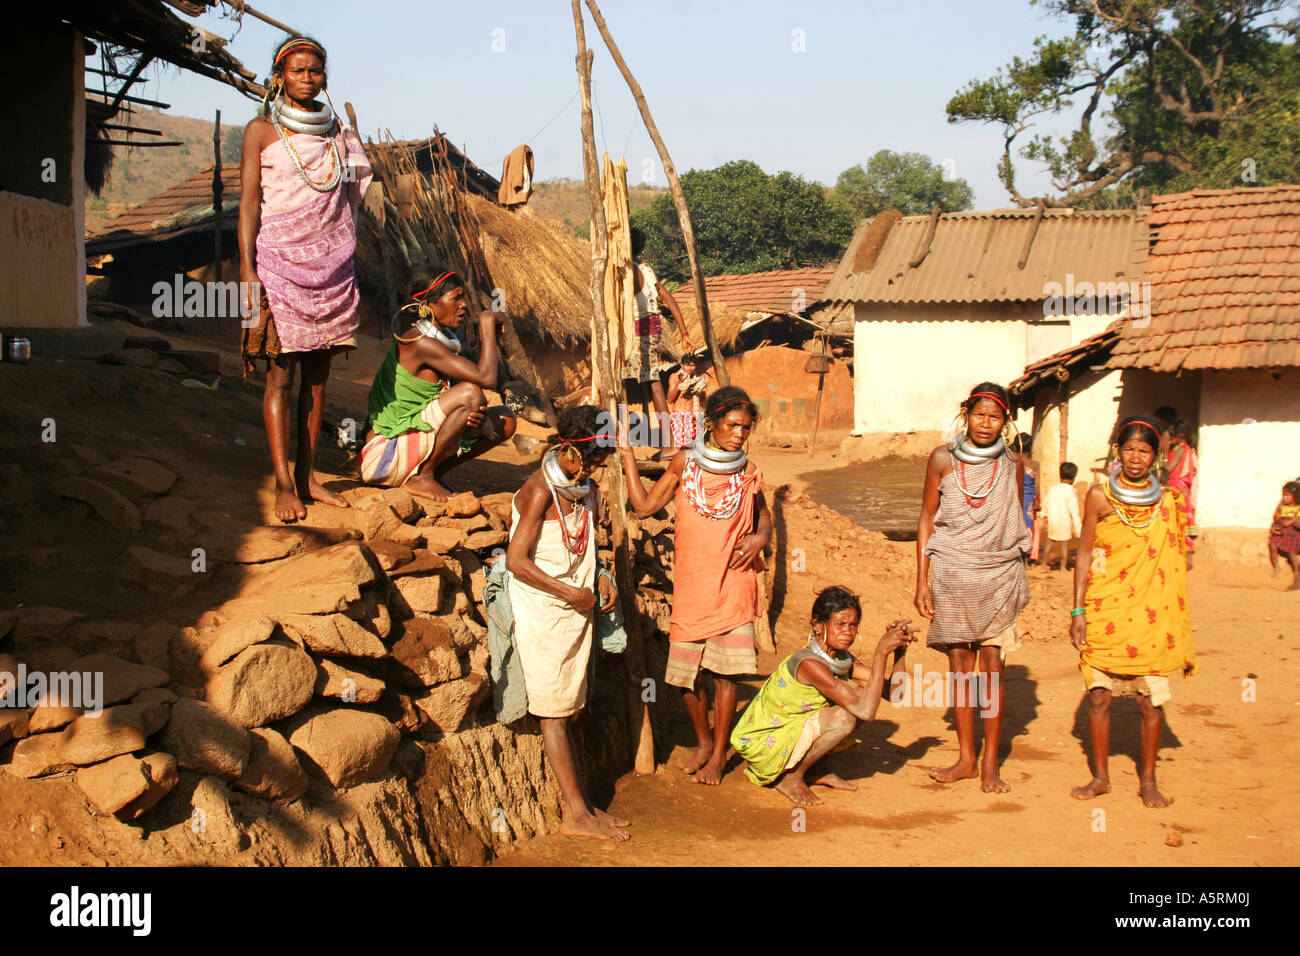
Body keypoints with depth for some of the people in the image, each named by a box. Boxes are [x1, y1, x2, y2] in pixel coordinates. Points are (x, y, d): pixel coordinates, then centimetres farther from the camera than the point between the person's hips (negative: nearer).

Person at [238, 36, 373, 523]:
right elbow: (249, 202, -3)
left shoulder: (336, 130, 15)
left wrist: (348, 263, 14)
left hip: (330, 264, 4)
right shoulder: (262, 129, 2)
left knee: (317, 375, 4)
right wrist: (247, 269, -12)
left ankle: (307, 476, 9)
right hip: (281, 261, -4)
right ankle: (284, 485, -6)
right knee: (281, 373, -6)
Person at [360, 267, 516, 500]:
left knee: (505, 421, 5)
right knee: (469, 393, -25)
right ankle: (421, 476, -13)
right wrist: (487, 324, -14)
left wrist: (478, 412, -18)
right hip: (385, 454, -9)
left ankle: (433, 472, 5)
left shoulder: (446, 339, 8)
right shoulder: (419, 342, -21)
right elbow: (486, 378, -27)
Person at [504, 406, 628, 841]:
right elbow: (516, 561, -19)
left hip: (576, 611, 7)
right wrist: (570, 592, -14)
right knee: (553, 713, -1)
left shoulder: (585, 489, 9)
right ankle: (576, 814, 0)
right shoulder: (540, 490, -16)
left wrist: (600, 576, 3)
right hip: (543, 613, -7)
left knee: (564, 710, 12)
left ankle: (582, 805, 15)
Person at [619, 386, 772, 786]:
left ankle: (719, 755, 15)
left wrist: (760, 537, -4)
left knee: (725, 671, -1)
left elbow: (763, 514, 17)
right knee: (686, 670, 5)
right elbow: (644, 505, 1)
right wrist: (627, 458, -4)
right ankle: (703, 742, 29)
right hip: (690, 586, 1)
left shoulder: (748, 474, 0)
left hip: (732, 586, 0)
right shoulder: (685, 463, -2)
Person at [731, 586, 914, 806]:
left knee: (861, 691, 0)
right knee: (845, 717, -27)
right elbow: (866, 711, -34)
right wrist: (882, 651, -34)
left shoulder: (844, 660, 0)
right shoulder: (809, 663, -28)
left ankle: (814, 770, 8)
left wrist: (900, 652, -18)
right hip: (761, 745, -9)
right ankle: (790, 778, -7)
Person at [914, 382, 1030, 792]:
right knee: (959, 662, 4)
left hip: (998, 575, 0)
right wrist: (922, 581, -1)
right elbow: (927, 520, 4)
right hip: (952, 574, 0)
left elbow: (1016, 524, 11)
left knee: (992, 663, -2)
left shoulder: (1013, 465, 3)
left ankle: (990, 763, 6)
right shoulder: (943, 459, 1)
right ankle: (965, 758, 15)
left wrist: (1019, 587, 10)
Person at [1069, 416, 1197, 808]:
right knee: (1098, 696, 1)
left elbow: (1174, 562, 12)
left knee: (1151, 699, 1)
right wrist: (1078, 610, -4)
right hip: (1104, 611, -1)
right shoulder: (1100, 495, -1)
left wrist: (1178, 624, 10)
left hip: (1152, 614, 1)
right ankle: (1100, 777, 16)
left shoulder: (1168, 501, 5)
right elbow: (1084, 555, 1)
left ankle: (1148, 780, 14)